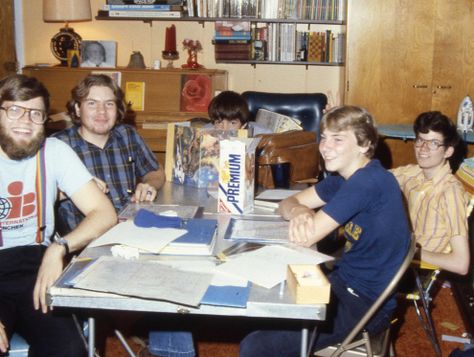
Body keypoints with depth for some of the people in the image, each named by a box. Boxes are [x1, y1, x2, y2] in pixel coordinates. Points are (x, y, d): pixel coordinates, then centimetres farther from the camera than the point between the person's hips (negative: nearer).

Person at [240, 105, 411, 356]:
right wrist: (298, 211, -18)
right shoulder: (344, 176, 8)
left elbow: (305, 239, -25)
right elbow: (287, 204, 4)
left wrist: (301, 214, -4)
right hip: (345, 281, 10)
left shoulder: (369, 181, -24)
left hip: (365, 304, -10)